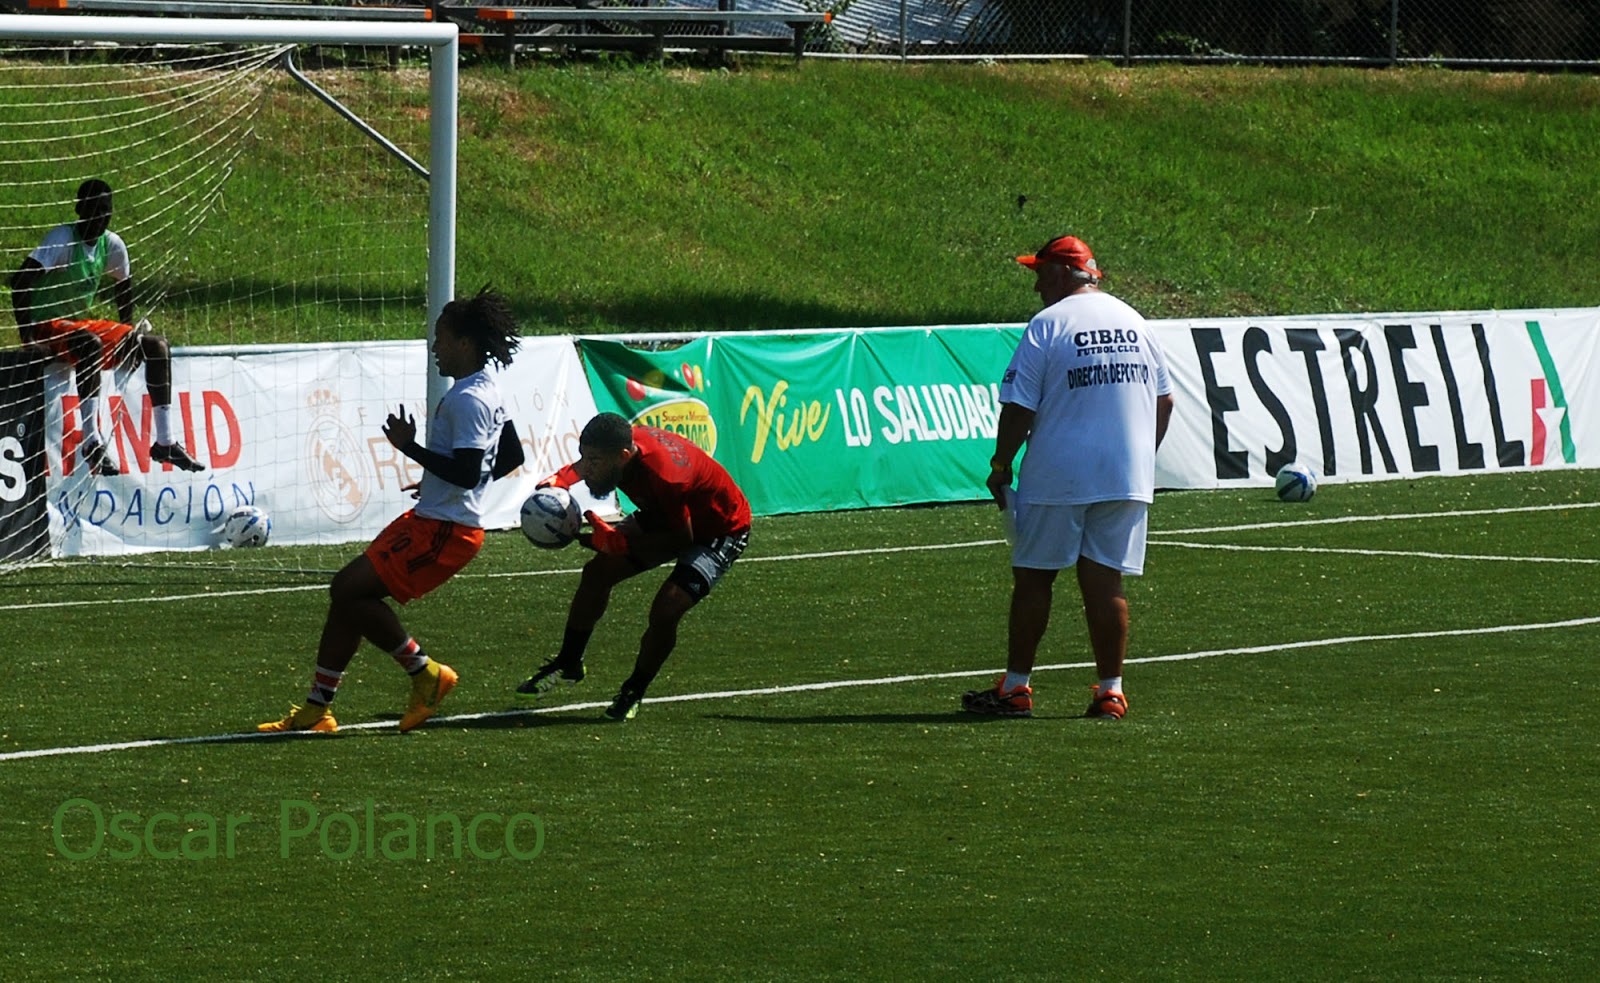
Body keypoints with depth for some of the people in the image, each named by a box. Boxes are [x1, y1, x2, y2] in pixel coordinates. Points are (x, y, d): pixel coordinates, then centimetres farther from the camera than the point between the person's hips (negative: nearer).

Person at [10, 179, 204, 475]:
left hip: (82, 325, 8)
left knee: (157, 347, -1)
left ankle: (164, 443, 1)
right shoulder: (63, 240, -19)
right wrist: (26, 332, -30)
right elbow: (20, 280, -27)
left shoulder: (112, 245, 3)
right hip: (47, 327, -8)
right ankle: (91, 442, -42)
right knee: (91, 344, -40)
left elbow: (123, 283, 23)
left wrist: (128, 334, 18)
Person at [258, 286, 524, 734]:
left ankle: (426, 674, -1)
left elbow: (465, 473, -27)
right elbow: (512, 457, 24)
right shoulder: (486, 391, 14)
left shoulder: (468, 400, -18)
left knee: (351, 591, -14)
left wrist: (410, 447, -20)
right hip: (430, 519, 11)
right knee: (347, 591, 9)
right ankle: (316, 709, 13)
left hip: (444, 530, -11)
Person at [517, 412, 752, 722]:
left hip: (721, 530, -8)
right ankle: (568, 664, 20)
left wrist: (619, 542, -31)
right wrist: (558, 481, -15)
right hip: (664, 517, 8)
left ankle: (634, 691, 6)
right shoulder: (627, 443, -20)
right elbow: (582, 468, 7)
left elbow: (683, 539, -27)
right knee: (598, 571, 1)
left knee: (666, 610, -21)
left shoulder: (664, 476, -42)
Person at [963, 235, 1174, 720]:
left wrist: (1000, 466, 0)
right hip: (1127, 478, 5)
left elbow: (1019, 407, -10)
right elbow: (1164, 400, 14)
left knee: (1032, 577, 5)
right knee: (1105, 582, 5)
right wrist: (1142, 457, 23)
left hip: (1057, 479, -5)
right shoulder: (1135, 322, 10)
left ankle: (1015, 687, 8)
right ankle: (1110, 690, 1)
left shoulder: (1048, 324, -8)